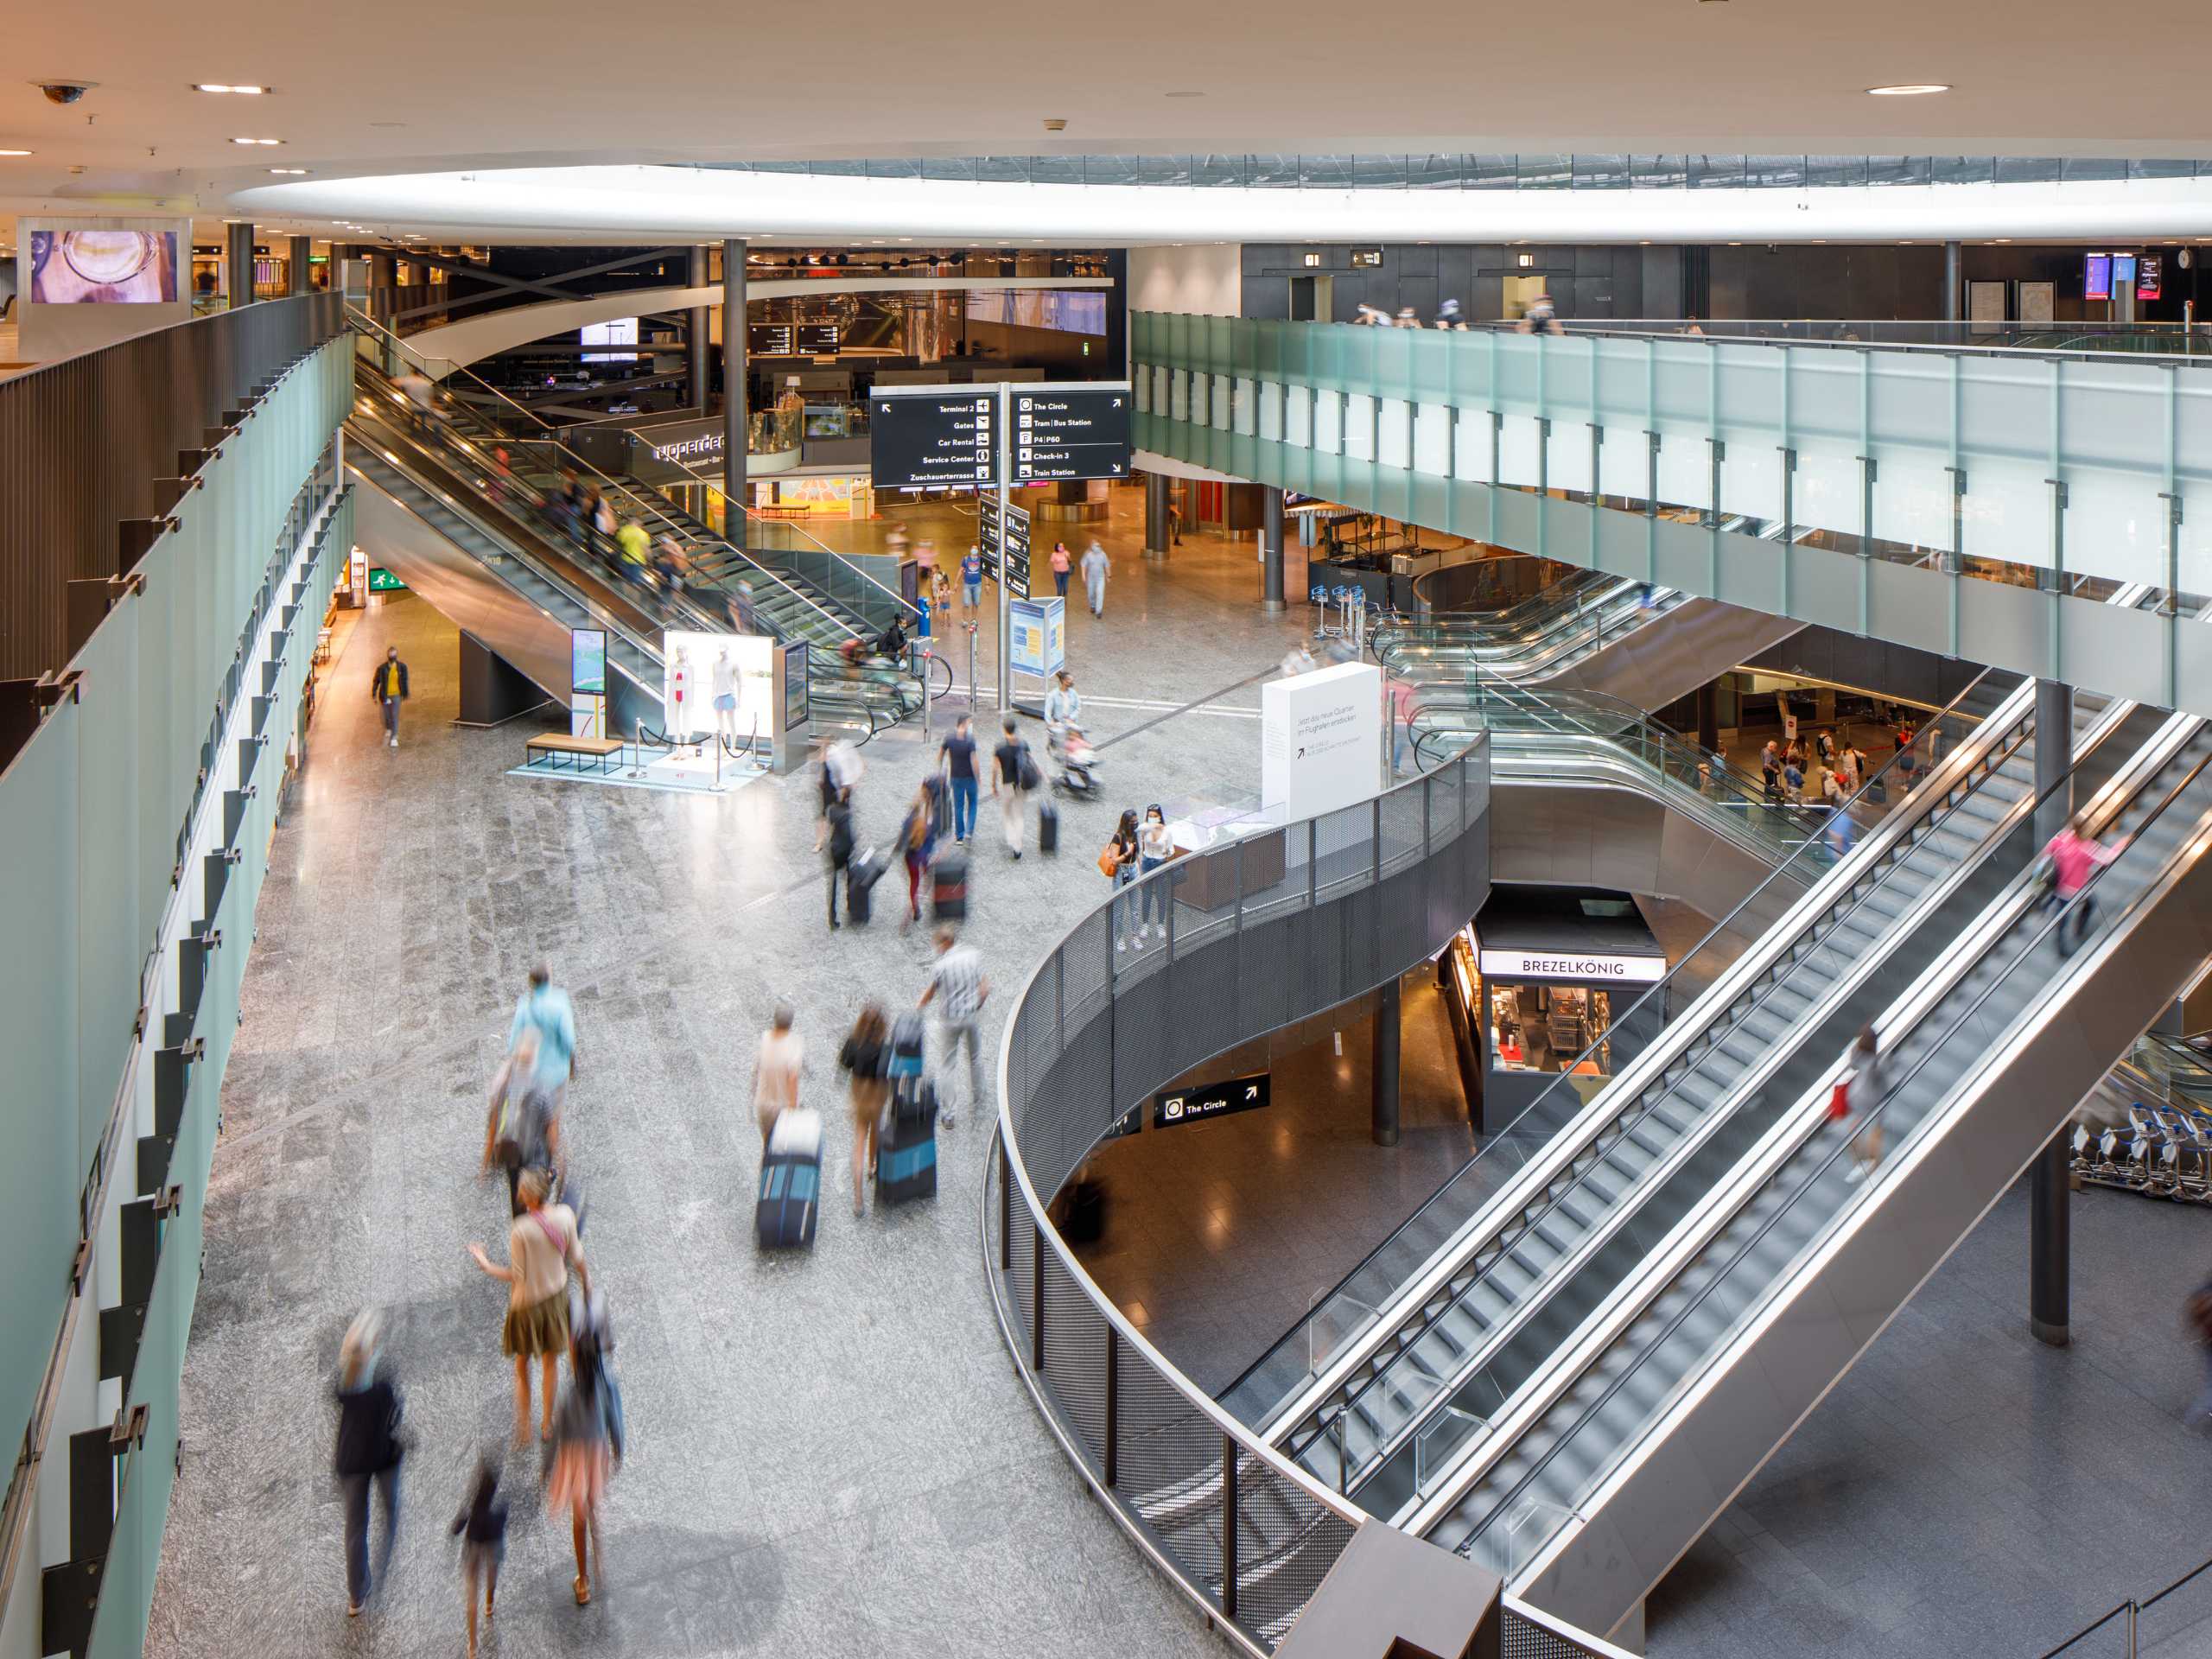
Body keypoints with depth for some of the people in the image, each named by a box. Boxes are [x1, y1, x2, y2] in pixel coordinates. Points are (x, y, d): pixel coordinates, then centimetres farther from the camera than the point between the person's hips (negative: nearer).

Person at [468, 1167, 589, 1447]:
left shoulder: (520, 1230, -29)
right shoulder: (565, 1215, -16)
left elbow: (517, 1276, -20)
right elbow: (575, 1256, -2)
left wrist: (485, 1264, -10)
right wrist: (585, 1277, 18)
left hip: (527, 1302, -4)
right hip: (555, 1297, 4)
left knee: (522, 1367, 17)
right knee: (551, 1362, 22)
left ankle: (523, 1428, 25)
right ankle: (548, 1424, 35)